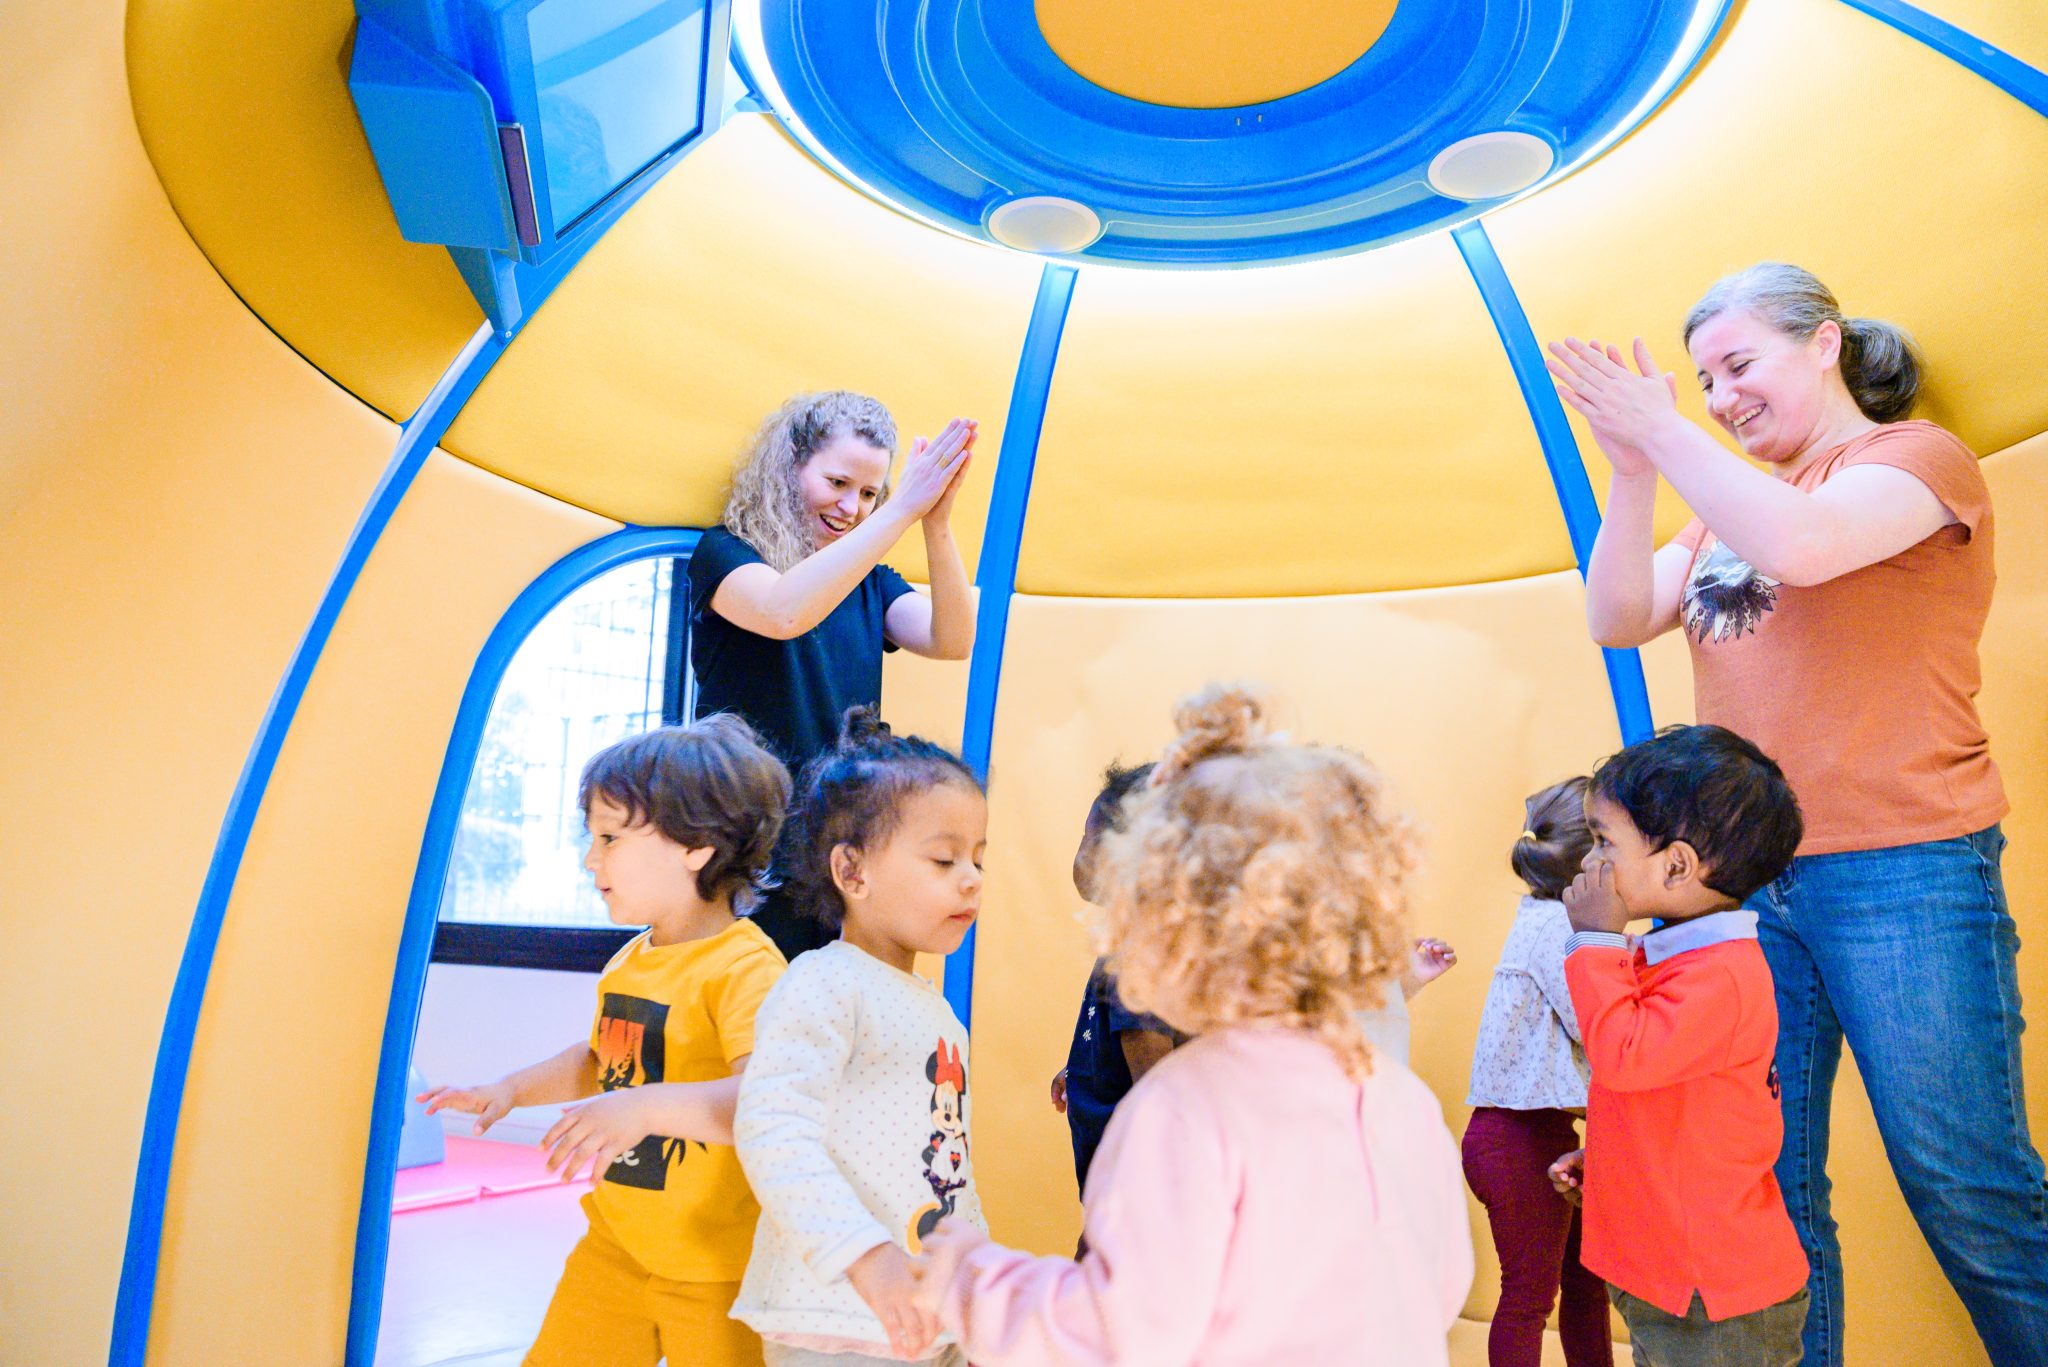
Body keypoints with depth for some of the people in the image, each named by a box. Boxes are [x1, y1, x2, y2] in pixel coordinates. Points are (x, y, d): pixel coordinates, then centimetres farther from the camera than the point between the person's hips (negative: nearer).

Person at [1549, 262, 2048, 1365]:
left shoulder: (1916, 455, 0)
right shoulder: (1729, 502, 18)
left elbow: (1802, 544, -21)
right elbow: (1618, 621, 7)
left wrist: (1661, 429, -12)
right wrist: (1632, 475, -4)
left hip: (1903, 872, -6)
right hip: (1744, 883, 6)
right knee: (1764, 1191, 10)